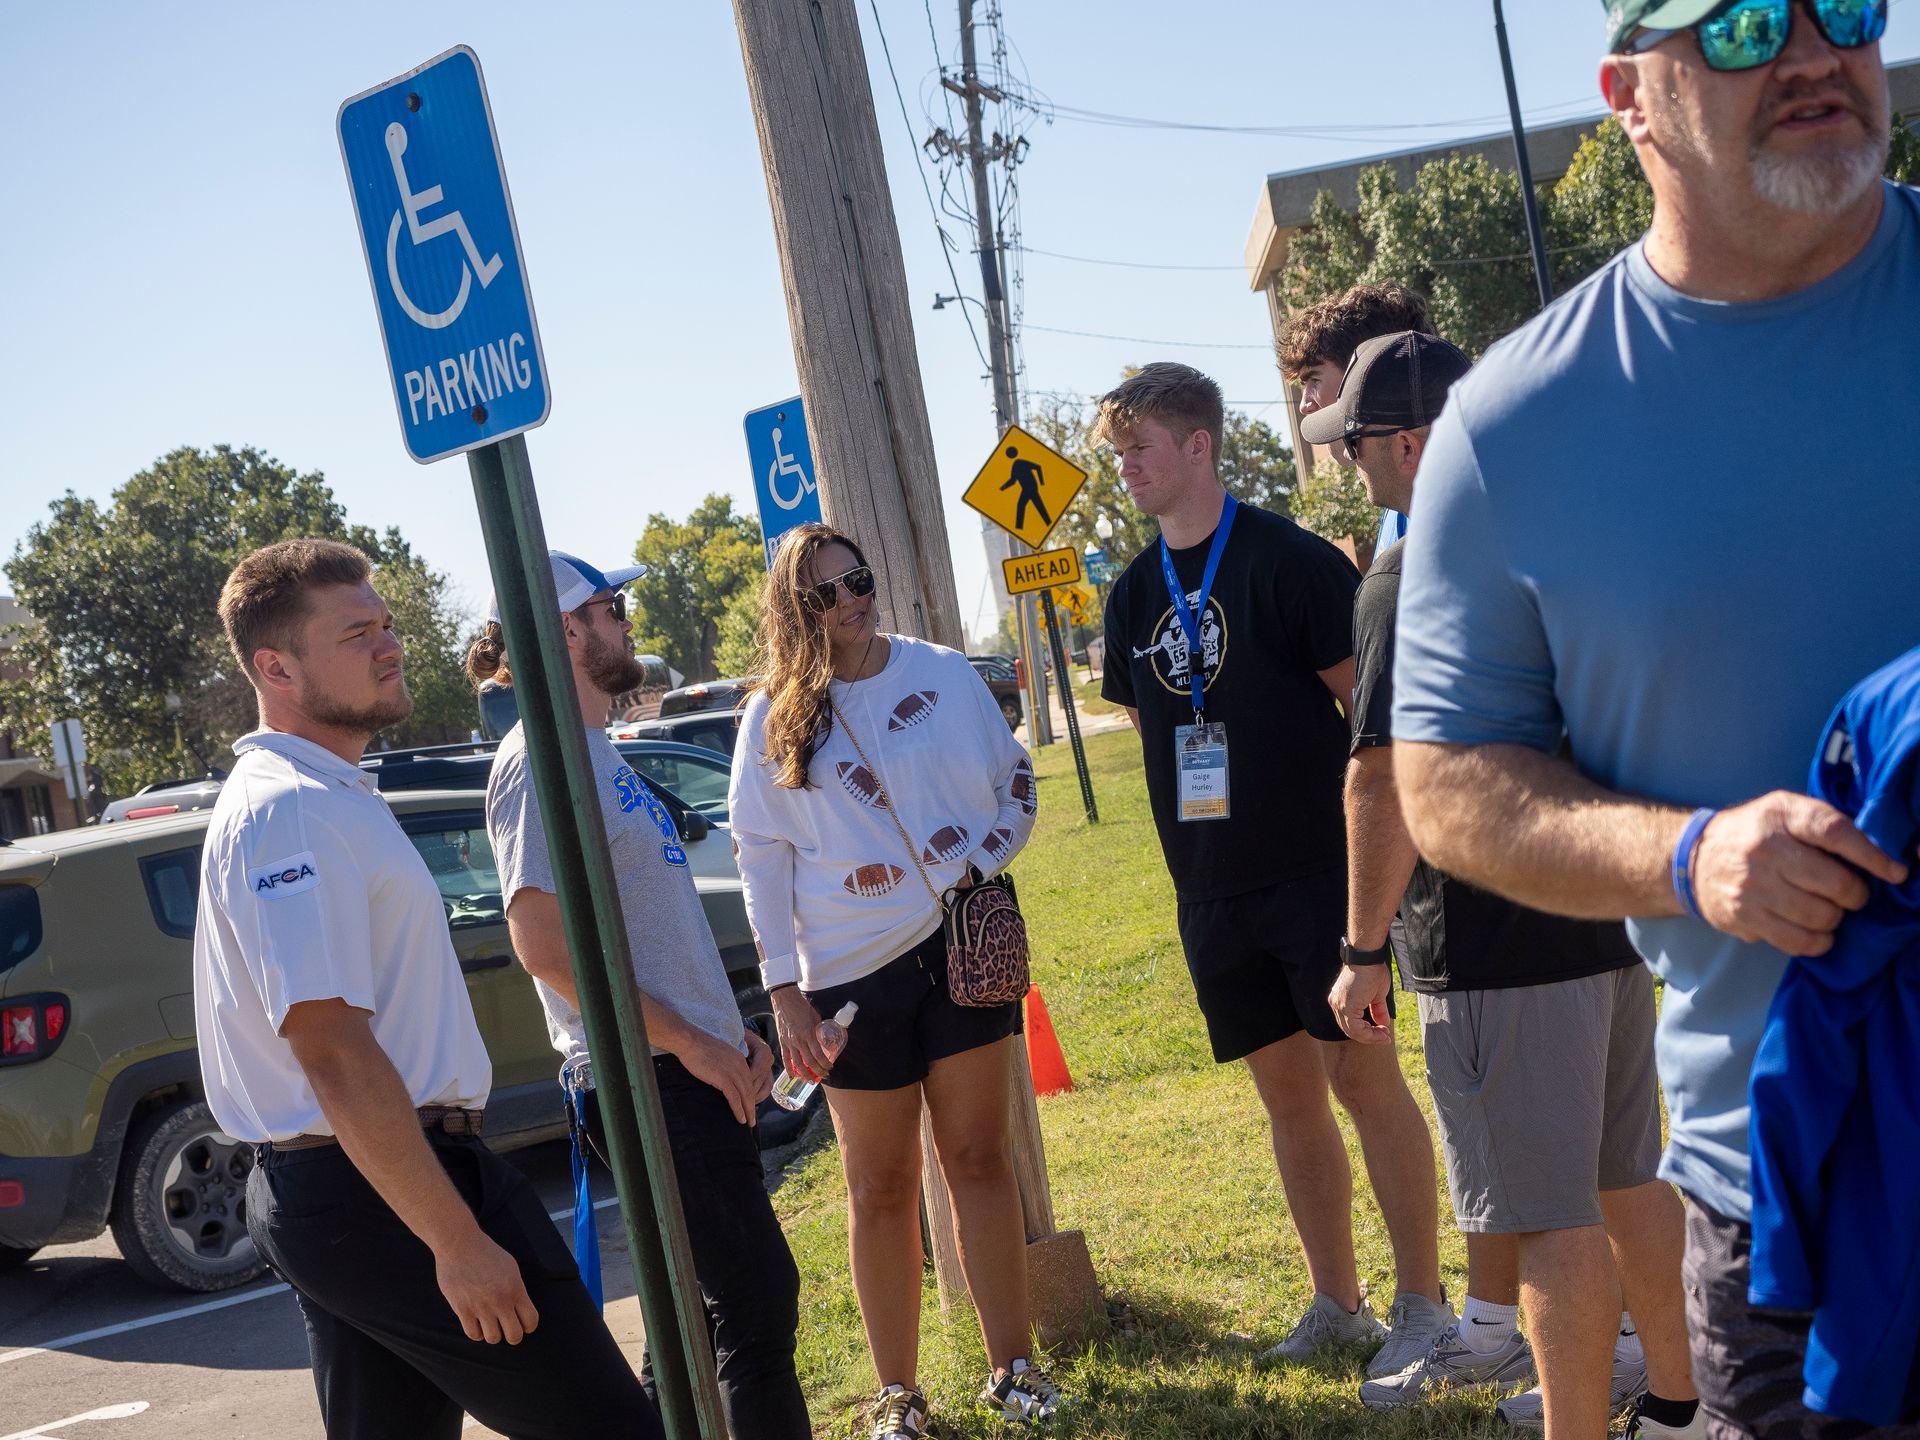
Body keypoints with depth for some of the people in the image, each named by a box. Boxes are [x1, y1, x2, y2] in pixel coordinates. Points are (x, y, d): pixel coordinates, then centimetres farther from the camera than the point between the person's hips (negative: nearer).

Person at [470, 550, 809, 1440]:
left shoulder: (593, 749, 16)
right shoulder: (543, 760, -14)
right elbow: (543, 944, -22)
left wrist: (731, 1032, 15)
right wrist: (692, 1042, -18)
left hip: (692, 1069, 10)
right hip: (647, 1082, -10)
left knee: (699, 1308, 16)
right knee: (755, 1304, -7)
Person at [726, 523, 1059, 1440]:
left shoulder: (943, 674, 3)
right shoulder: (774, 716, 0)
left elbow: (1016, 787, 9)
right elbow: (760, 856, 1)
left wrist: (962, 868, -8)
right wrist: (784, 992, -5)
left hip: (963, 942, 1)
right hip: (852, 973, -1)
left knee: (979, 1157, 6)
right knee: (880, 1187, 6)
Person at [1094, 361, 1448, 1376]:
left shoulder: (1288, 560, -8)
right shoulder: (1134, 594, 10)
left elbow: (1370, 701, -7)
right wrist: (1200, 844, 14)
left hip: (1318, 869, -6)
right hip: (1211, 891, 6)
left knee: (1363, 1075, -3)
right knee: (1286, 1089, 11)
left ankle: (1422, 1302, 6)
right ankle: (1337, 1303, 21)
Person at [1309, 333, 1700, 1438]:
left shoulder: (1409, 579, -14)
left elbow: (1388, 778, -20)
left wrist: (1366, 952, -12)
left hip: (1498, 944, -8)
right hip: (1619, 915, 8)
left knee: (1553, 1222, -3)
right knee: (1629, 1182, 20)